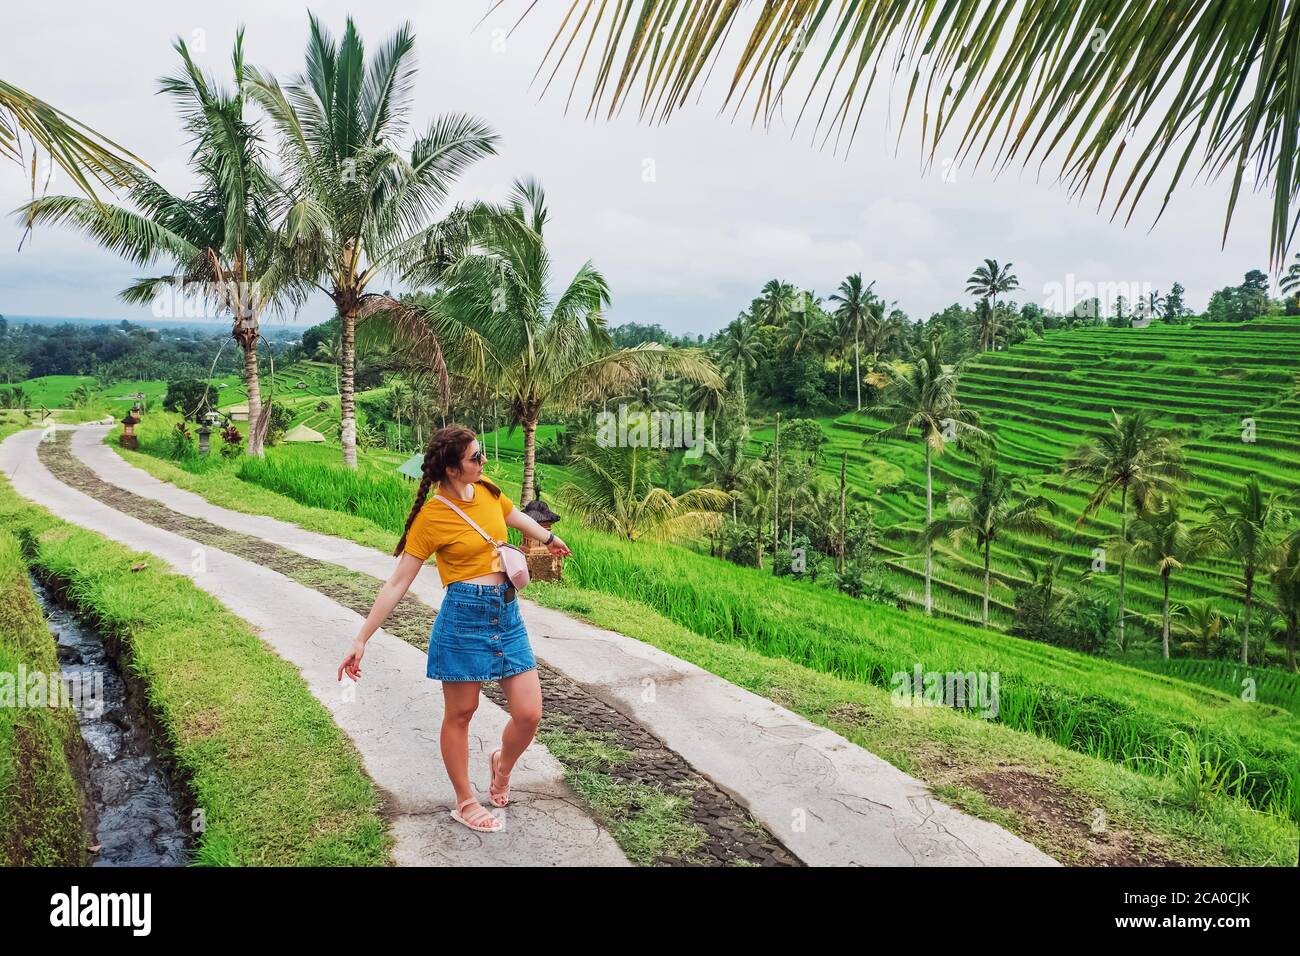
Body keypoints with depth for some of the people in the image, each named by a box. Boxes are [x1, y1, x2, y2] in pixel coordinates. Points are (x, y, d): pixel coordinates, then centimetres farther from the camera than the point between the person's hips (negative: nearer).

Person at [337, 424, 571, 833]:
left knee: (529, 713, 3)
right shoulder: (431, 517, -13)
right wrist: (362, 639, -10)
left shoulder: (487, 492, 4)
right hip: (464, 616, -5)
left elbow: (516, 516, 27)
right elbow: (397, 583, -9)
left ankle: (502, 762, 36)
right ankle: (465, 803, 30)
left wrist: (549, 538, 45)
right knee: (459, 714, 10)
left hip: (507, 614, 6)